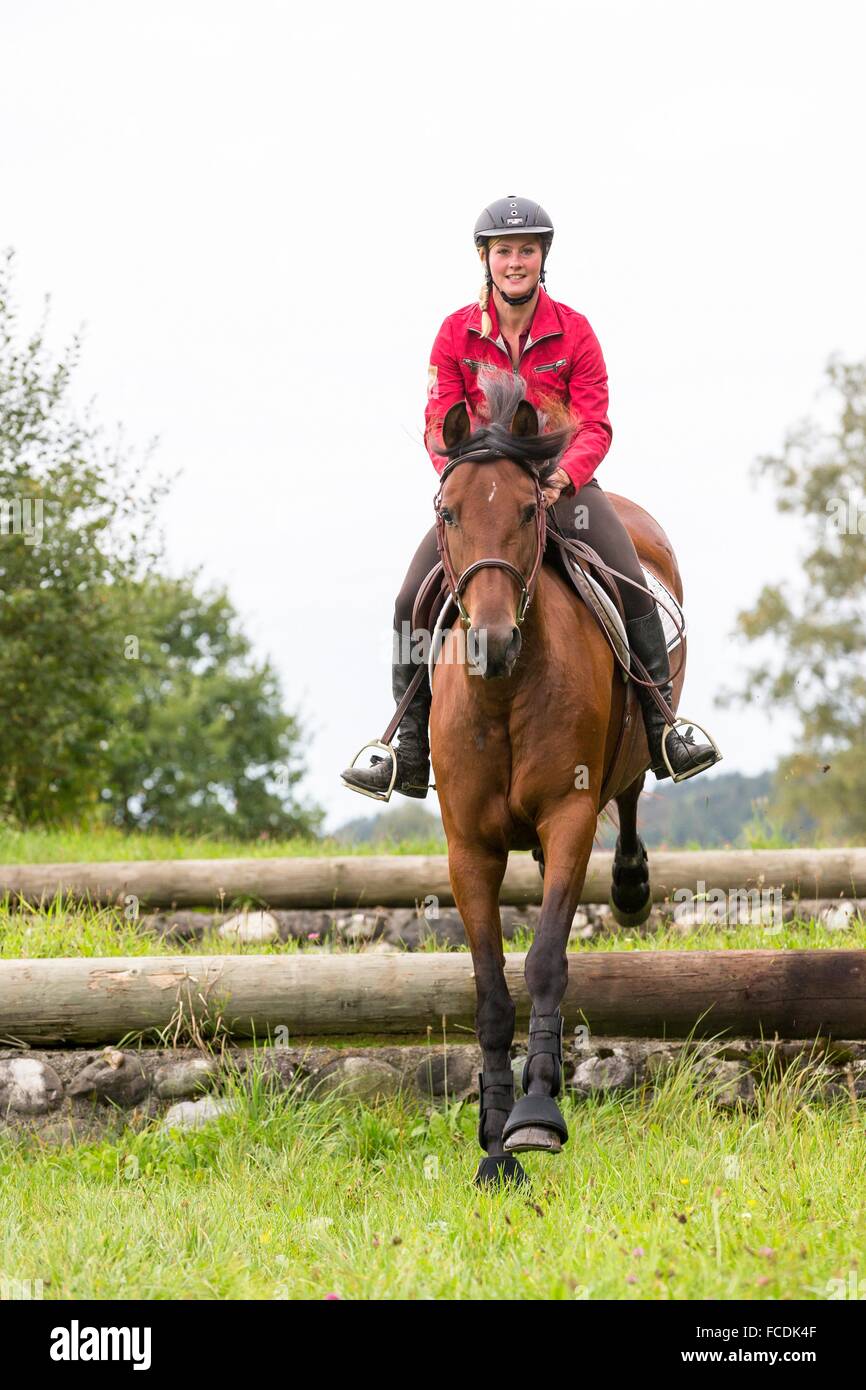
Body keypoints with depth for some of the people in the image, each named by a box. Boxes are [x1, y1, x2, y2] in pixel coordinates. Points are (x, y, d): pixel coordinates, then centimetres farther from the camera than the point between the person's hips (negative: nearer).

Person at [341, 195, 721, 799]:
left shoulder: (574, 331, -4)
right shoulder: (457, 333, -2)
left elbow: (594, 425, -8)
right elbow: (439, 425, -3)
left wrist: (564, 476, -29)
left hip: (563, 480, -1)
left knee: (633, 587, -20)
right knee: (413, 600, -14)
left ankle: (663, 729, -8)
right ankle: (409, 753, -5)